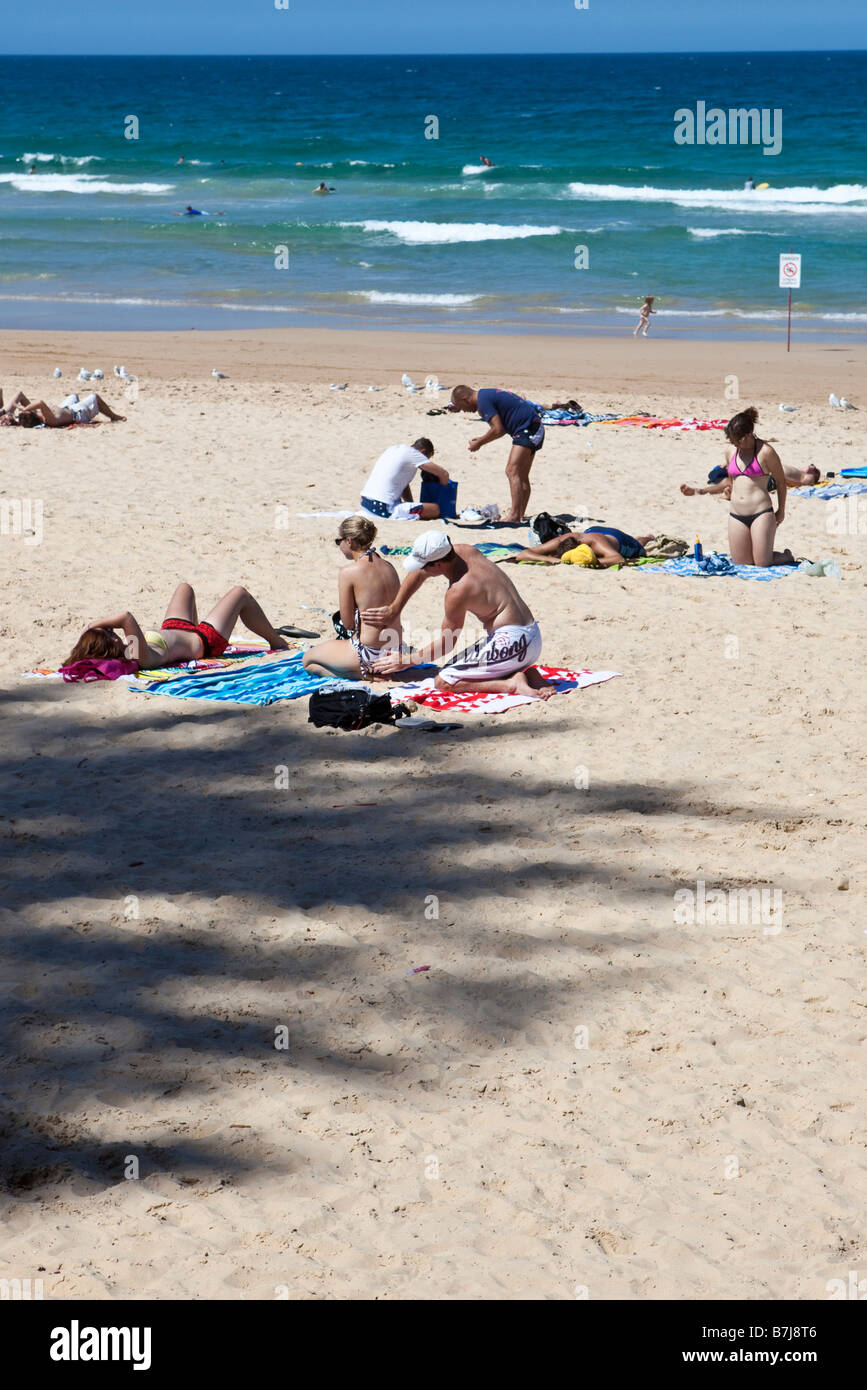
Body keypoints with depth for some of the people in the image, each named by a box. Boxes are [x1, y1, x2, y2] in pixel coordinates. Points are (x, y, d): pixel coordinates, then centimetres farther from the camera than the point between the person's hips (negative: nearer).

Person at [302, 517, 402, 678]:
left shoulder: (349, 571, -16)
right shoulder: (389, 567, 5)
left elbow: (349, 624, -10)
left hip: (368, 655, -9)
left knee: (308, 660, 14)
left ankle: (366, 675, -3)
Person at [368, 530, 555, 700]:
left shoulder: (458, 591, -18)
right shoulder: (466, 552, 5)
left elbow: (446, 644, -5)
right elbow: (418, 573, 23)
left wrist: (406, 660, 6)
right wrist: (393, 609, 23)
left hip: (511, 642, -9)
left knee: (443, 682, -4)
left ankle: (511, 684, -16)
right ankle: (527, 674, 9)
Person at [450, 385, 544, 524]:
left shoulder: (483, 400, -13)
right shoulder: (486, 393, 19)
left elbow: (498, 430, -18)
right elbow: (502, 427, 22)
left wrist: (479, 443, -5)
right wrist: (482, 440, 16)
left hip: (527, 428, -11)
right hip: (536, 428, 11)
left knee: (512, 471, -17)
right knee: (522, 476, 14)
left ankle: (514, 516, -24)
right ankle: (520, 515, 17)